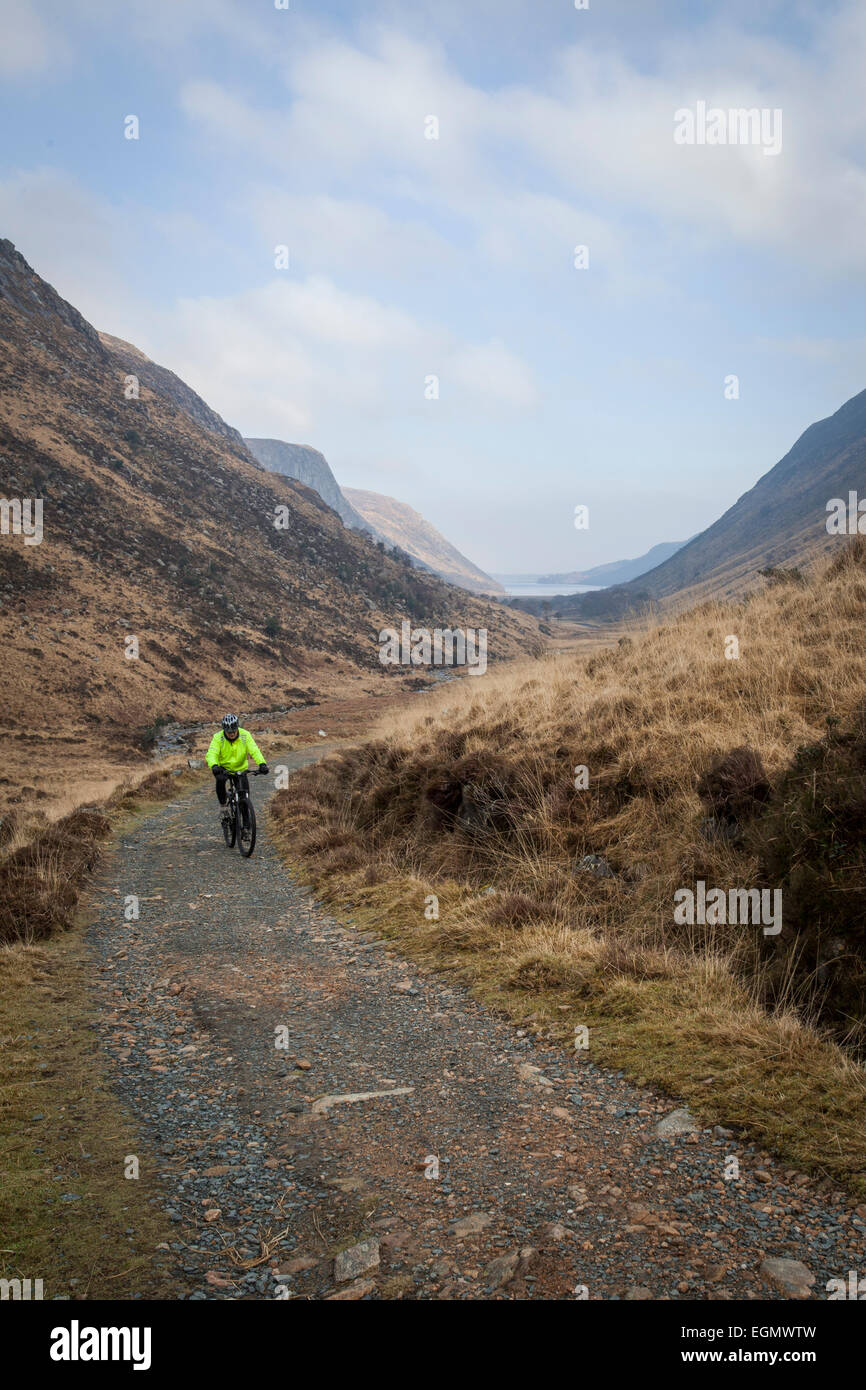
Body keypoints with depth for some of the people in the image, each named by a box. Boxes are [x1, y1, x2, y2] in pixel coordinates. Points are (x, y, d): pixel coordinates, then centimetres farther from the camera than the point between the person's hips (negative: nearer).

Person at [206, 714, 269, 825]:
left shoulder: (245, 735, -17)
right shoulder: (218, 737, -21)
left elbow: (254, 750, -26)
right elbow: (211, 753, -33)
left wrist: (262, 763, -44)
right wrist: (214, 766, -54)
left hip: (240, 768, 2)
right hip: (223, 767, -1)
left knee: (245, 790, -15)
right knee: (220, 780, -33)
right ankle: (222, 807, -11)